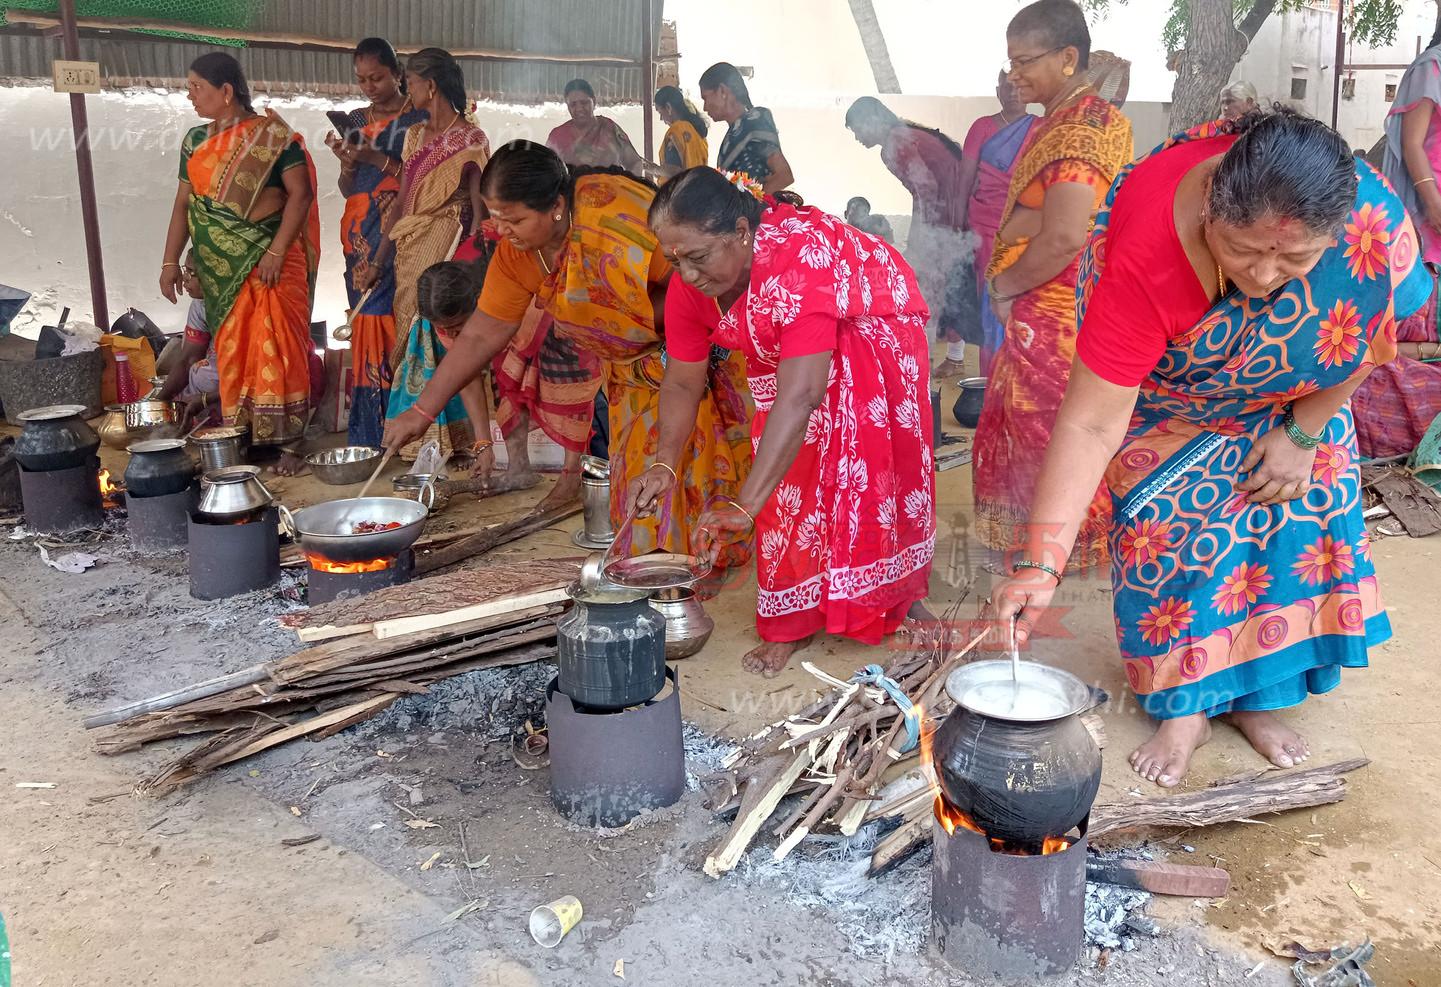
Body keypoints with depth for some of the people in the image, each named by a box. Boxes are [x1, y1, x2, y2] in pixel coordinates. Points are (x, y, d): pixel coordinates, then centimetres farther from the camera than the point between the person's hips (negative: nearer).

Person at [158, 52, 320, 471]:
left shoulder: (272, 135, -5)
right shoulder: (196, 142, 13)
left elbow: (300, 193, -10)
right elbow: (184, 203, 16)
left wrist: (276, 252, -17)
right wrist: (170, 261, 11)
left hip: (269, 262, -5)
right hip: (219, 266, 6)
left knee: (275, 349, -7)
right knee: (231, 351, 7)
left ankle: (286, 442, -2)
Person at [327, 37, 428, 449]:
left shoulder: (418, 117, 0)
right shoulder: (355, 120, 17)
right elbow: (347, 190, 17)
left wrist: (378, 158, -14)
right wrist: (347, 163, -3)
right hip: (361, 236, 5)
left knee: (389, 319, -12)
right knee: (365, 322, 1)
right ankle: (367, 435, 5)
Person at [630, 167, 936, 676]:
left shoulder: (802, 258, -43)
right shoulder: (690, 283, -21)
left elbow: (800, 394, -48)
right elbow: (682, 383, -9)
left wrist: (744, 505, -51)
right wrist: (664, 465, -25)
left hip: (871, 334, -5)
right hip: (782, 353, 5)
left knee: (872, 467, 0)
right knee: (789, 480, -5)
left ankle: (899, 591, 22)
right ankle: (795, 620, 4)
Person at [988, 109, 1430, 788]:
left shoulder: (1372, 215, -36)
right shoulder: (1145, 251, -45)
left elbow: (1370, 338, -13)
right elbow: (1091, 423, -44)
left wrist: (1303, 432, -12)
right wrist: (1040, 565, -47)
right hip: (1163, 385, -3)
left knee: (1302, 504, -2)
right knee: (1166, 516, -13)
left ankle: (1257, 693, 15)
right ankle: (1184, 705, 3)